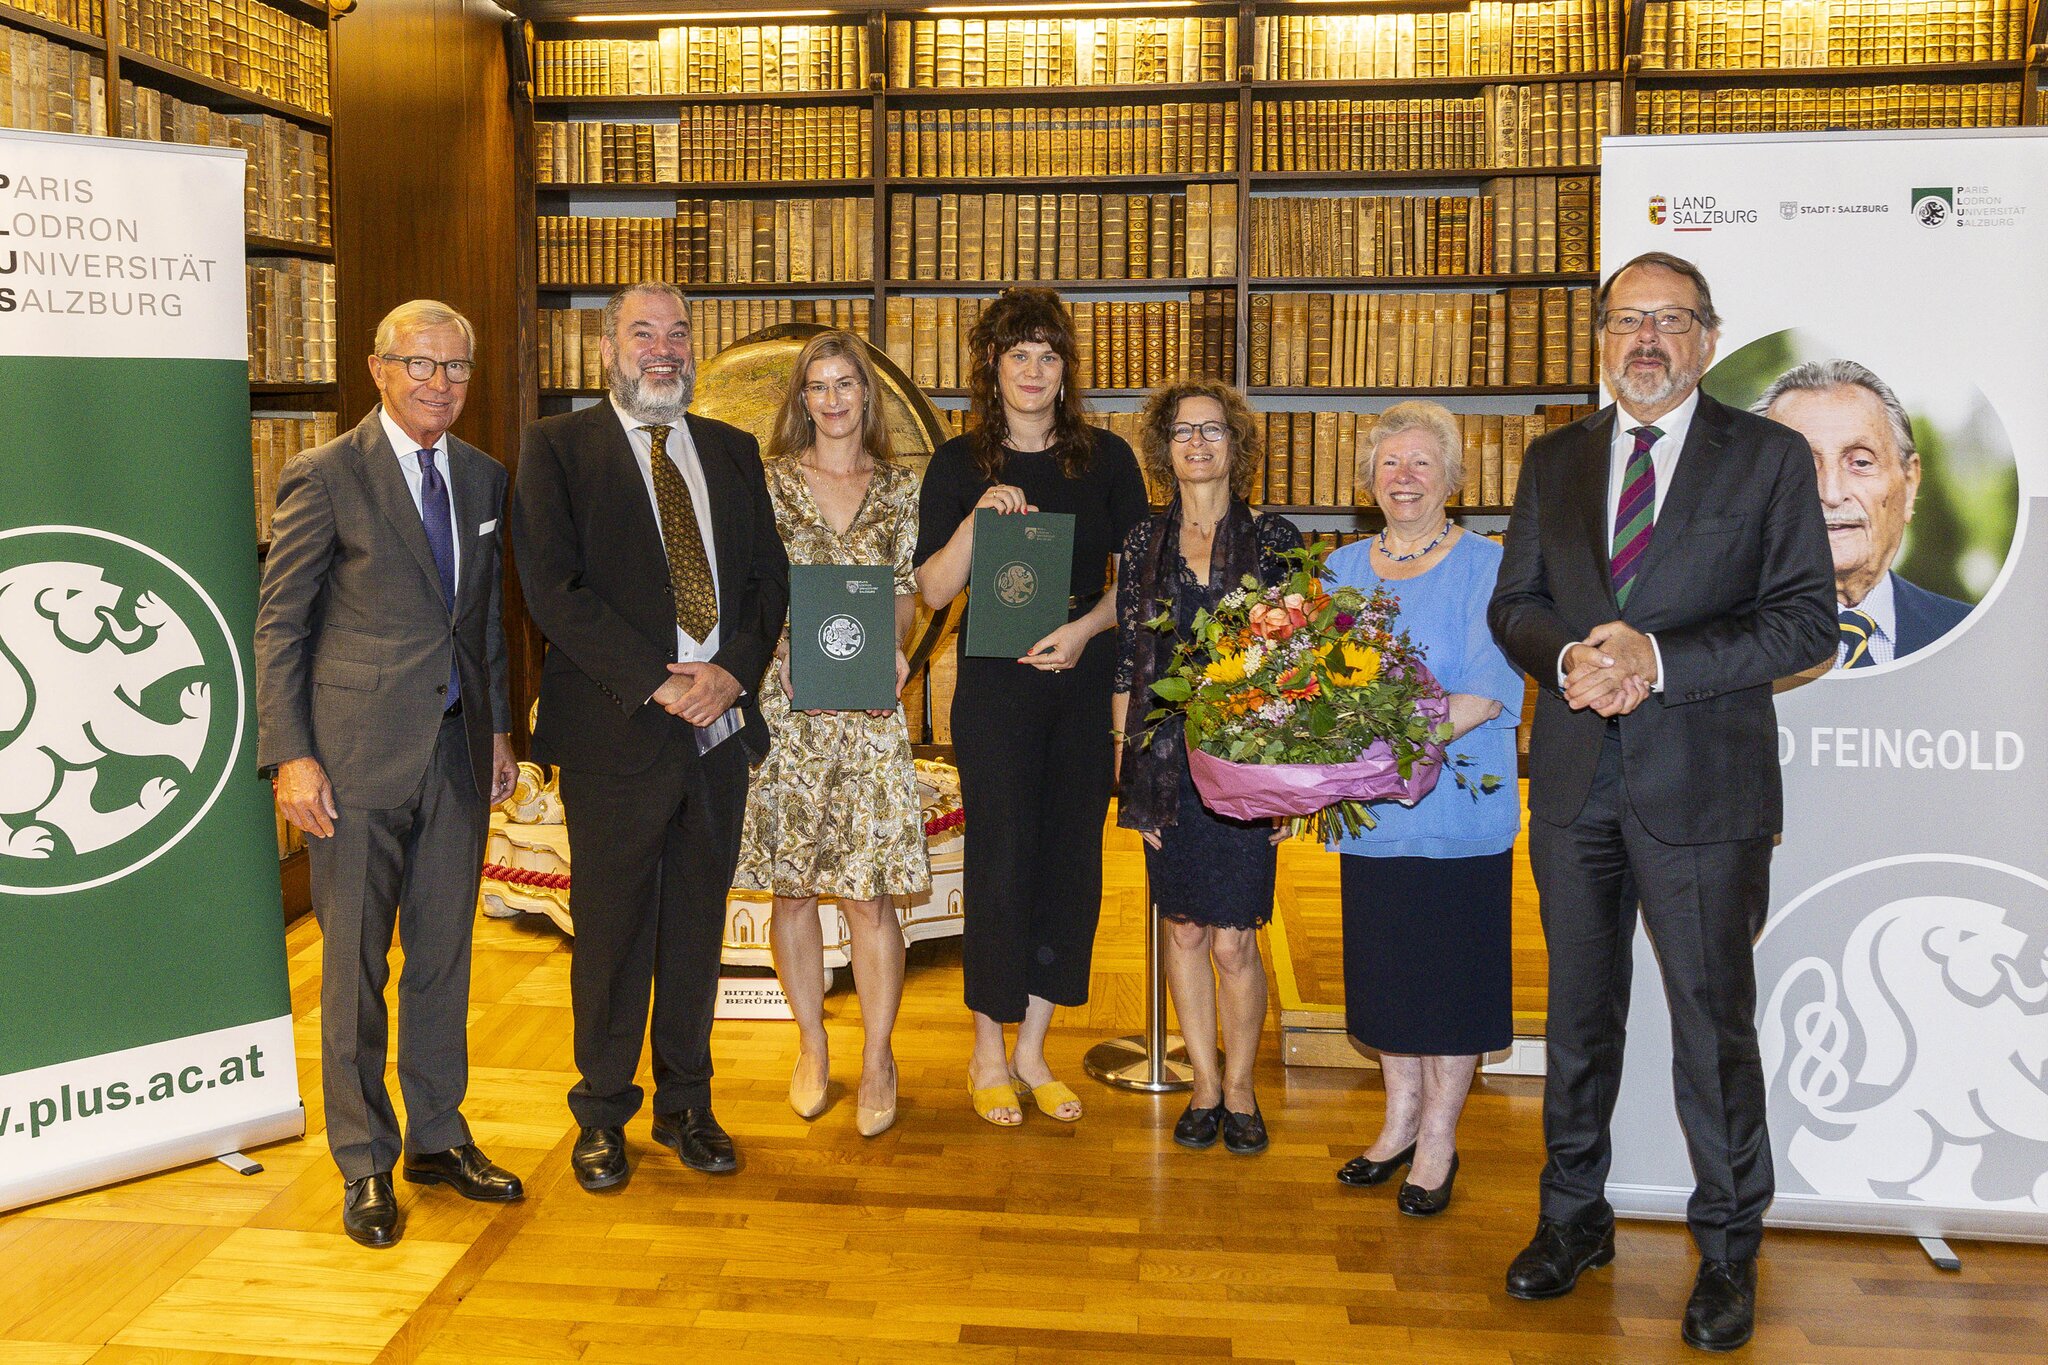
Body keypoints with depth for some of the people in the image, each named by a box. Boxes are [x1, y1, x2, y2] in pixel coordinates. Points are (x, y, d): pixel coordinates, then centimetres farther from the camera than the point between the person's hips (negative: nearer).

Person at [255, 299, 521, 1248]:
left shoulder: (483, 478, 10)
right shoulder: (325, 476, -6)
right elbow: (278, 624, -6)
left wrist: (499, 727, 14)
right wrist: (290, 756, -12)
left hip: (458, 752, 5)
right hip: (358, 755, -5)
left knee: (444, 956, 13)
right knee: (355, 966, 5)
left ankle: (437, 1137, 28)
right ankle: (364, 1163, 18)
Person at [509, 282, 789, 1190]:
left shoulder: (732, 452, 14)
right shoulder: (558, 448, 0)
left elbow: (769, 574, 9)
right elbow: (554, 587, -10)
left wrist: (730, 670, -9)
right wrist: (659, 682, -16)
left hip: (720, 728, 4)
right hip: (617, 730, -4)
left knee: (697, 927, 13)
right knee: (613, 930, 6)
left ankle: (686, 1105, 27)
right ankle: (603, 1114, 22)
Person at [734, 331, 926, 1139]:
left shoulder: (901, 490, 9)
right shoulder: (770, 481, 5)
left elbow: (908, 592, 8)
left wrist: (891, 647, -12)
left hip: (869, 705, 0)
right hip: (783, 700, 0)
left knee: (869, 888, -3)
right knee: (790, 883, 6)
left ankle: (878, 1058, 10)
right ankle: (811, 1045, 22)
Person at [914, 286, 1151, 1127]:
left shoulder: (1107, 458, 6)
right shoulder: (959, 465, 1)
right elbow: (932, 590, -4)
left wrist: (1086, 627, -10)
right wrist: (977, 516, -19)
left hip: (1085, 682, 3)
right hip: (997, 685, -3)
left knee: (1071, 857, 6)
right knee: (1002, 859, 0)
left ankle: (1031, 1049, 21)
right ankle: (989, 1056, 16)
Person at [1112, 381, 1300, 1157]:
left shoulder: (1275, 541, 2)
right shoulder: (1145, 542, 7)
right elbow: (1125, 665, 7)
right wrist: (1126, 768, 3)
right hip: (1166, 764, 2)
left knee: (1233, 940, -1)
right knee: (1184, 929, 8)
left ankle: (1240, 1089, 18)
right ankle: (1204, 1087, 23)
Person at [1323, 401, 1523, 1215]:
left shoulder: (1483, 566, -5)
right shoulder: (1343, 568, 11)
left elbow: (1486, 694, -14)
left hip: (1456, 807, -5)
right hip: (1372, 811, 5)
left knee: (1450, 972, 3)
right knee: (1384, 966, 13)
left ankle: (1438, 1140, 16)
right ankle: (1399, 1121, 28)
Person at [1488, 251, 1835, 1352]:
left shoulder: (1770, 457, 0)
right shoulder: (1555, 460, 11)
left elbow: (1806, 619, -7)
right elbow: (1512, 602, 10)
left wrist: (1660, 660, -19)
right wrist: (1571, 656, -12)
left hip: (1702, 784, -3)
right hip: (1575, 778, 4)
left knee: (1713, 1024, 3)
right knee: (1578, 1012, 14)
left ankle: (1727, 1252, 21)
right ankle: (1574, 1219, 31)